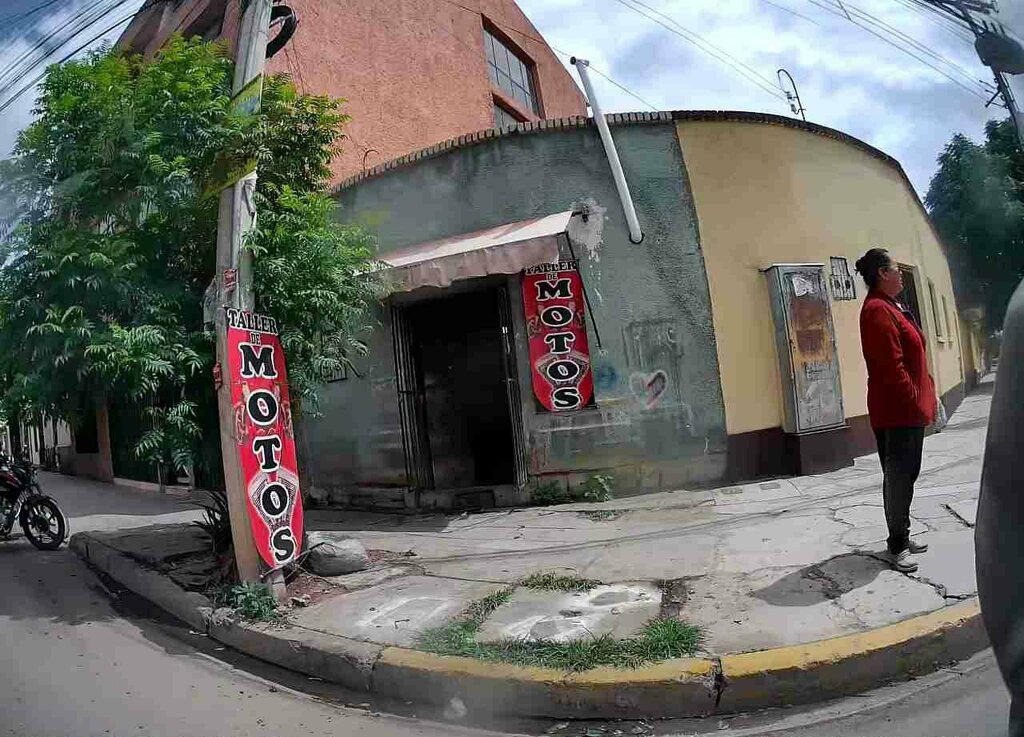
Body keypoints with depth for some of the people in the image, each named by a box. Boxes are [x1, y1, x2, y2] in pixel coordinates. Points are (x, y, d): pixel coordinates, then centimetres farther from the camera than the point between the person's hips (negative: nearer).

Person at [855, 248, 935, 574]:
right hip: (896, 410, -10)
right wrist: (915, 402, -19)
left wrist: (924, 399, 16)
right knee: (898, 476, -3)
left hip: (909, 407, 10)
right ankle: (897, 545, 7)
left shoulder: (892, 307, 17)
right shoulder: (878, 309, -17)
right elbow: (891, 366, -23)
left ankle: (902, 536, 27)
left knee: (906, 474, 16)